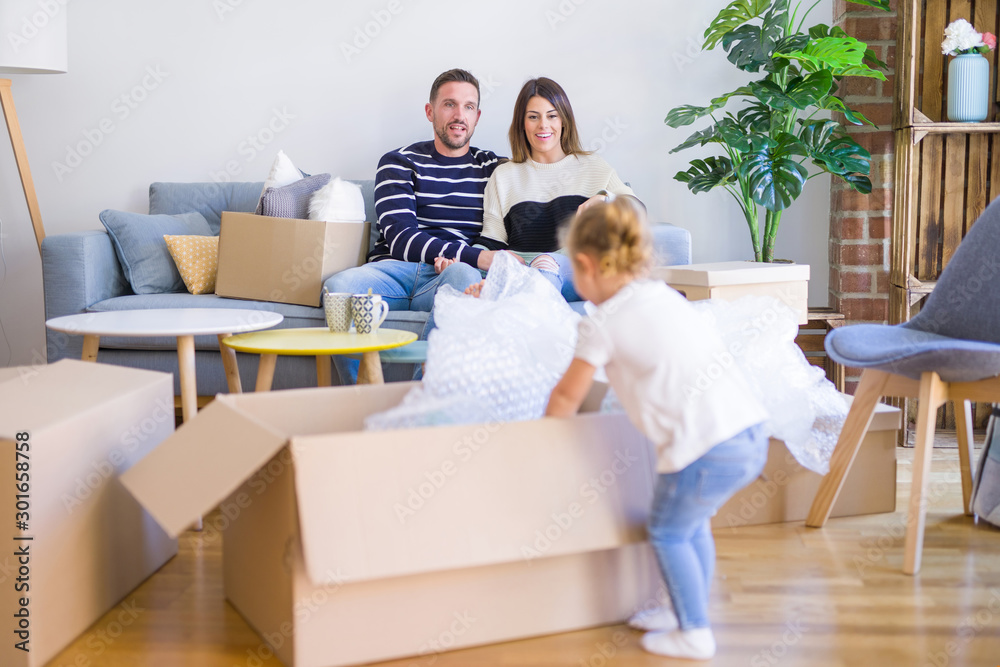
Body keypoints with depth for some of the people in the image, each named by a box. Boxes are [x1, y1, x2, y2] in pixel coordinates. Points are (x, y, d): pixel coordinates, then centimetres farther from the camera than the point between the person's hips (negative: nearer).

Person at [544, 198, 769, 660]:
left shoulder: (602, 324, -5)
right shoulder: (664, 294, 17)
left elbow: (567, 396, 7)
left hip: (706, 447, -8)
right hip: (752, 434, 8)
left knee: (668, 533, 14)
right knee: (692, 524, 26)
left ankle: (694, 635, 23)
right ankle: (687, 611, 41)